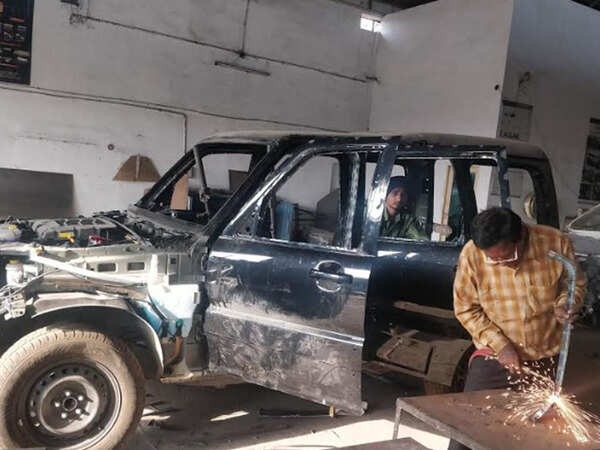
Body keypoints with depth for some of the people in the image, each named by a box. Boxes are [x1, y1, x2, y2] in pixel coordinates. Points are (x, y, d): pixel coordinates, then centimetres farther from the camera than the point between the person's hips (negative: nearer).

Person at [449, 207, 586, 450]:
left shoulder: (556, 243, -17)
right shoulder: (471, 254, -20)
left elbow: (574, 283, 2)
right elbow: (466, 308, -10)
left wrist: (565, 305, -20)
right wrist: (500, 345, -17)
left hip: (545, 358, 1)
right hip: (493, 356, -1)